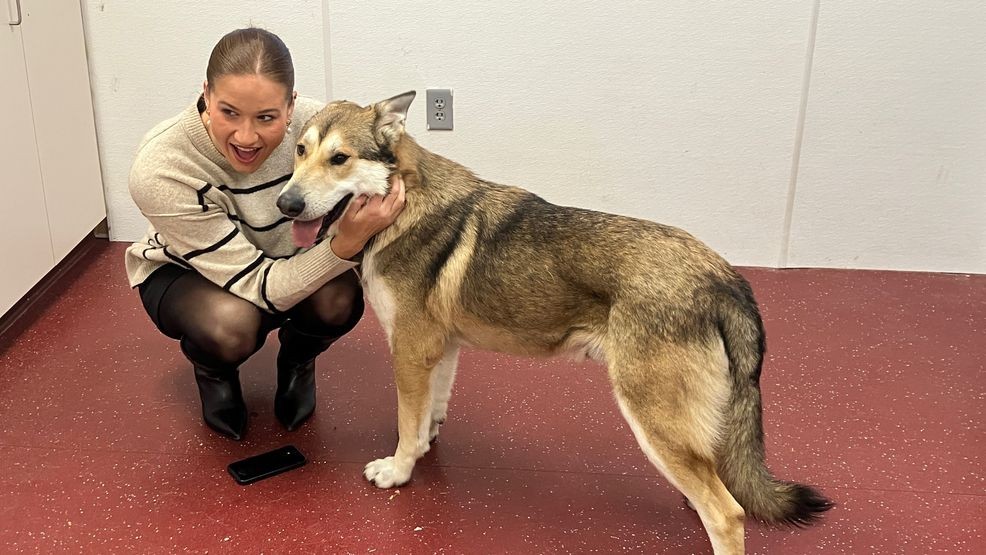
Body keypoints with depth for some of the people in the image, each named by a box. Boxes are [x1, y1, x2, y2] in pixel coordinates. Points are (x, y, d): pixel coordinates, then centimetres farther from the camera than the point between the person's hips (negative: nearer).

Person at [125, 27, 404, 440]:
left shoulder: (313, 124, -29)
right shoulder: (159, 170, -36)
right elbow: (261, 288, -35)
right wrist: (347, 244, -49)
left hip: (288, 260, 2)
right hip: (182, 272, -2)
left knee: (337, 301, -30)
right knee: (232, 325, -35)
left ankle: (297, 362, 7)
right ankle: (213, 372, 4)